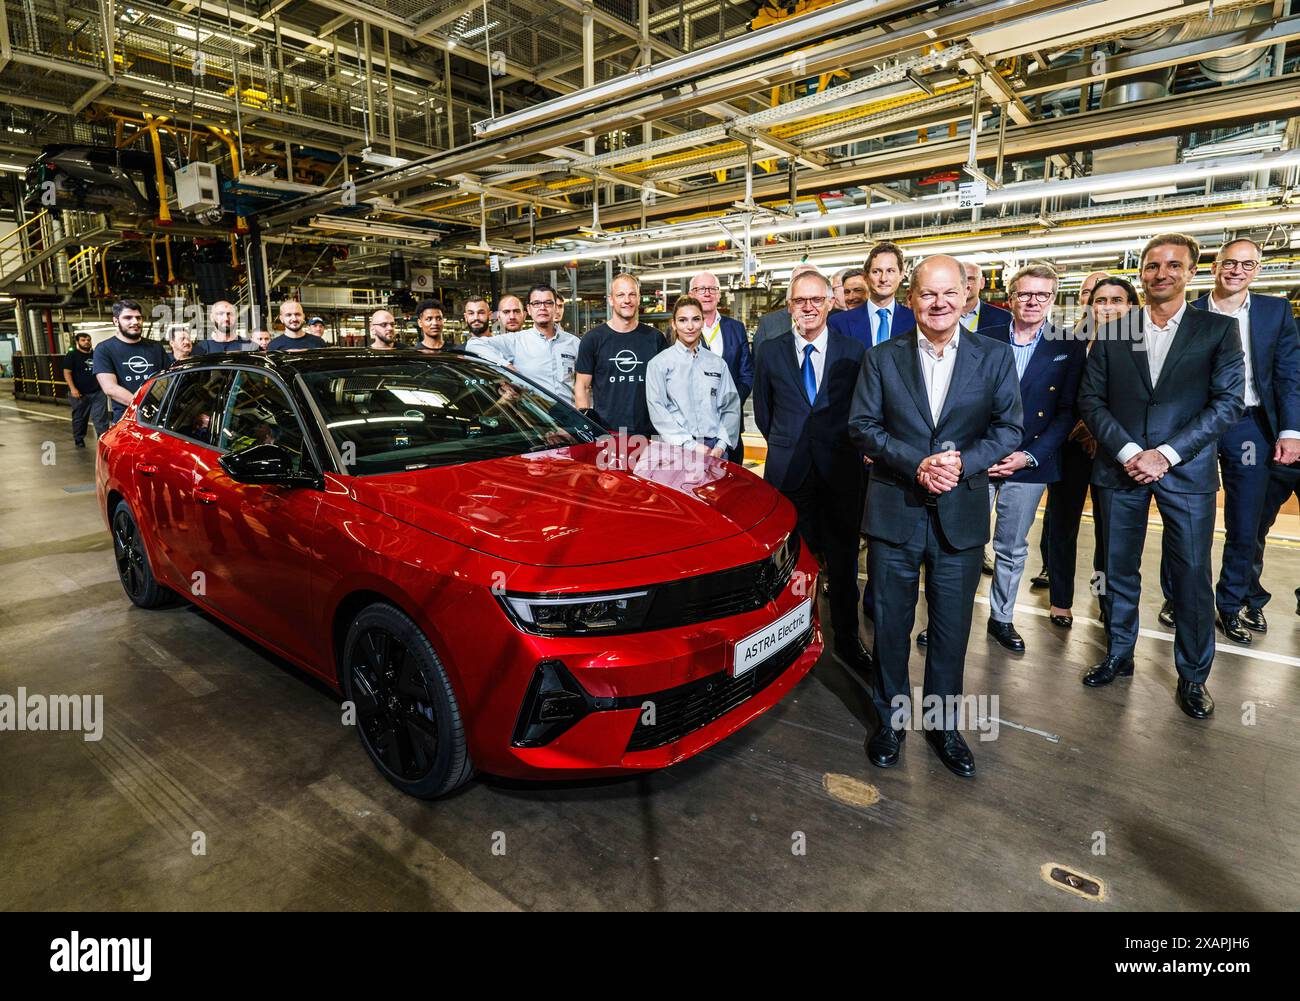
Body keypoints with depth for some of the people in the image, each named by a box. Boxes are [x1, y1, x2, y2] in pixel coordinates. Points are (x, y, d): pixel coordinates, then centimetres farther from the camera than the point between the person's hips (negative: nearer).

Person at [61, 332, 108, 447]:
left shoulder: (95, 355, 14)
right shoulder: (72, 355, -1)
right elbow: (67, 373, -7)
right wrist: (72, 388, -18)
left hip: (98, 392, 3)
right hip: (80, 394, -3)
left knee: (101, 417, -5)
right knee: (79, 418, 8)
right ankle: (78, 439, 21)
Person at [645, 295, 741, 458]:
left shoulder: (718, 363, 10)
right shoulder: (659, 363, 1)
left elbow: (730, 407, 6)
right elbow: (657, 410, -7)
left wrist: (721, 445, -7)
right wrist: (690, 445, -12)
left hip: (714, 449, 3)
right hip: (676, 449, -2)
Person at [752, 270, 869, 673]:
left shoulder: (855, 352, 2)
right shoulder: (768, 351, 5)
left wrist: (846, 450, 5)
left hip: (840, 472, 0)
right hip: (787, 471, 0)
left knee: (843, 559, 9)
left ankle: (847, 637, 25)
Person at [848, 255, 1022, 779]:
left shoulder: (995, 357, 3)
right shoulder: (882, 357, 1)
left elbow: (1010, 429, 2)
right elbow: (862, 425, -3)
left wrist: (963, 463, -16)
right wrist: (916, 463, -16)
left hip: (960, 514, 1)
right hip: (895, 511, 0)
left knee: (952, 627, 11)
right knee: (891, 623, 10)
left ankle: (944, 724, 31)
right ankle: (890, 717, 29)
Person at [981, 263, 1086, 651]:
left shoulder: (1069, 347, 3)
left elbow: (1067, 412, 0)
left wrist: (1029, 456, -10)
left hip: (1029, 463, 0)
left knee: (1012, 548, 10)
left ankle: (1002, 618, 26)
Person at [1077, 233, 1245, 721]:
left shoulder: (1218, 329, 3)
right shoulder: (1111, 332, 6)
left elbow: (1228, 402, -4)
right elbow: (1091, 399, 1)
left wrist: (1165, 454, -14)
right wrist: (1127, 451, -11)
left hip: (1186, 471, -1)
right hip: (1120, 466, 2)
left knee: (1192, 575, 3)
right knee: (1118, 569, 10)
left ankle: (1193, 675, 21)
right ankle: (1118, 655, 27)